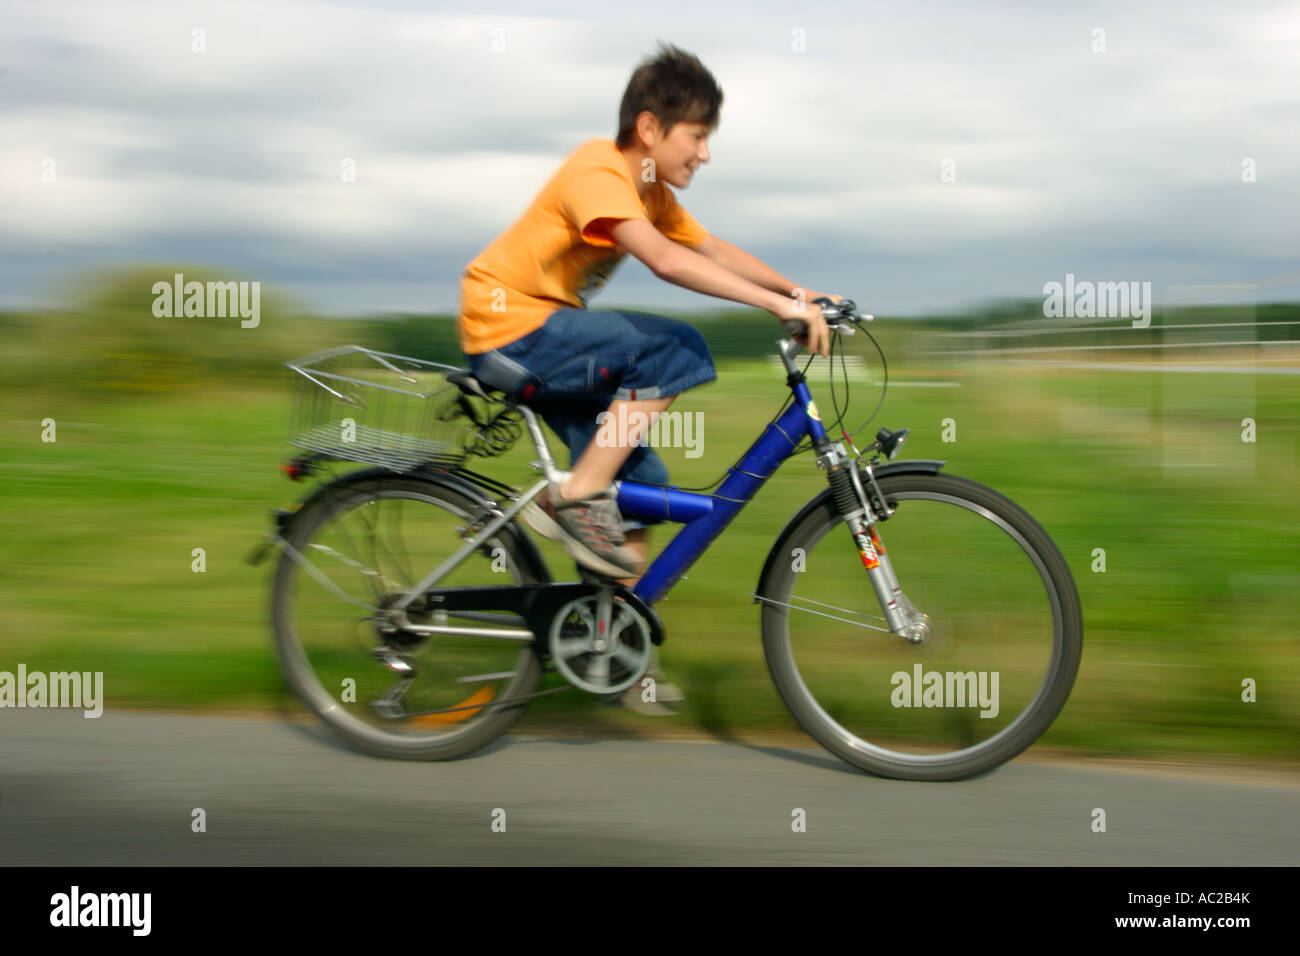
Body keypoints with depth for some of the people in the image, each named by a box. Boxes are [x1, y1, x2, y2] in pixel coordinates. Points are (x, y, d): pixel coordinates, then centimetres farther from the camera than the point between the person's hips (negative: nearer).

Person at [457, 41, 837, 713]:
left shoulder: (649, 190, 10)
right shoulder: (599, 174, -21)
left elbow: (712, 249, 11)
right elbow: (667, 261, -35)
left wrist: (802, 291, -1)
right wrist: (783, 305, -38)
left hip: (541, 338, 10)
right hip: (507, 329, -10)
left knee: (641, 483, 5)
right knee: (678, 349, -23)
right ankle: (574, 500, -17)